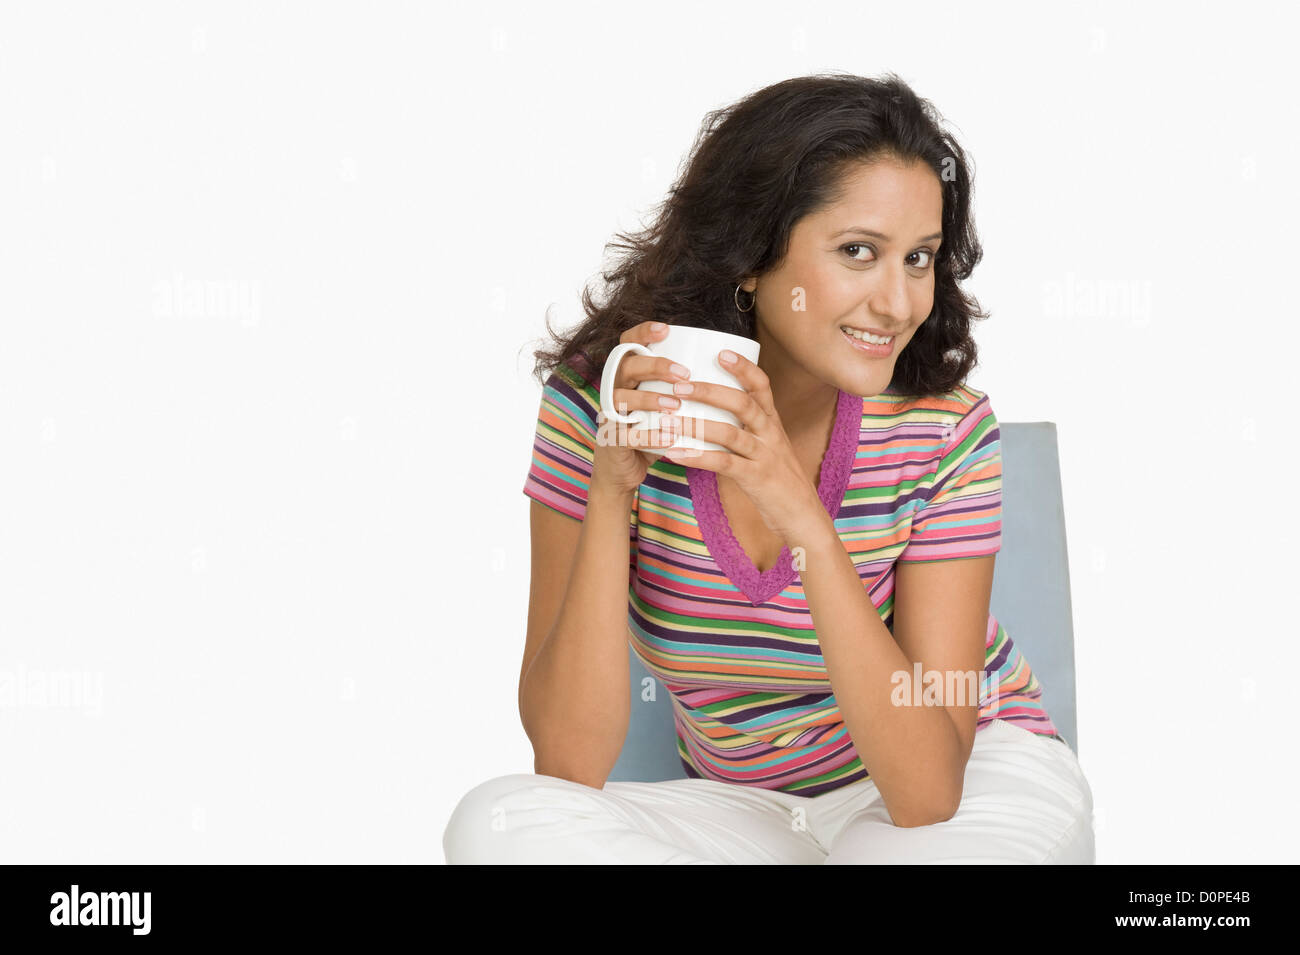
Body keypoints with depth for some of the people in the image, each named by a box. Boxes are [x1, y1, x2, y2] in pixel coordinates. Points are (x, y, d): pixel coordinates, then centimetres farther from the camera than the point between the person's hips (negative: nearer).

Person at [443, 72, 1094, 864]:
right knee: (498, 822, -25)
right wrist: (611, 491, -31)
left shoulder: (944, 430, -18)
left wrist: (804, 521, -34)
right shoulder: (598, 405, -15)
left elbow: (927, 794, -25)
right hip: (746, 809, 3)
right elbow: (570, 765, -20)